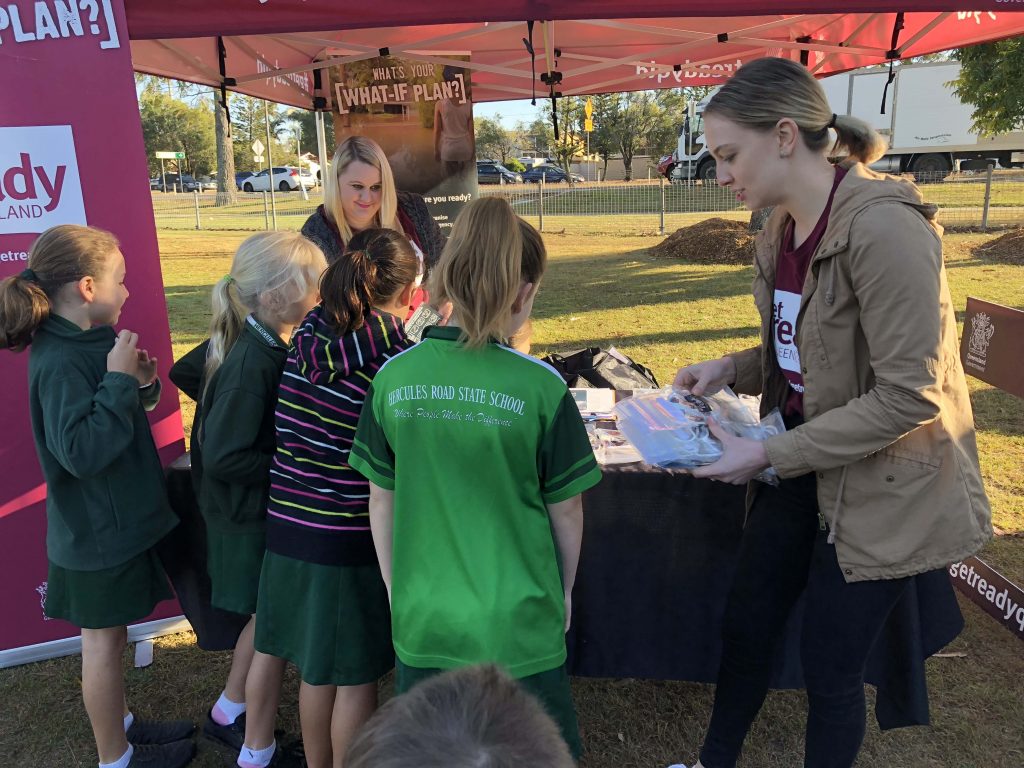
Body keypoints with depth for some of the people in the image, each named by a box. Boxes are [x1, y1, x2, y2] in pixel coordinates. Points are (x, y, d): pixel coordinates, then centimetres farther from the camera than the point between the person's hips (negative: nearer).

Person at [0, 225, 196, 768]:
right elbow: (80, 451, -31)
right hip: (97, 534, -9)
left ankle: (120, 724, 41)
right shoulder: (60, 362, -25)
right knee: (103, 641, 9)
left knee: (109, 637, 23)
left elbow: (120, 417, 14)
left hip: (115, 520, 9)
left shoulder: (85, 343, 4)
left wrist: (140, 383, -6)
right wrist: (118, 380, -30)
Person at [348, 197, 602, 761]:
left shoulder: (394, 378, -9)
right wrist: (563, 593, 12)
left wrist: (398, 593, 14)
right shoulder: (539, 386, -16)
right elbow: (565, 509, -5)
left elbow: (381, 502, 0)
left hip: (421, 624, 3)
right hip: (517, 627, -2)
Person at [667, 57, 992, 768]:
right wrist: (732, 368, -4)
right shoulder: (779, 233, 2)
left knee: (830, 664, 8)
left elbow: (909, 394, -25)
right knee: (746, 626, 17)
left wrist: (770, 454, -23)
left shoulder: (885, 228, -24)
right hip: (802, 467, 8)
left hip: (882, 486, -7)